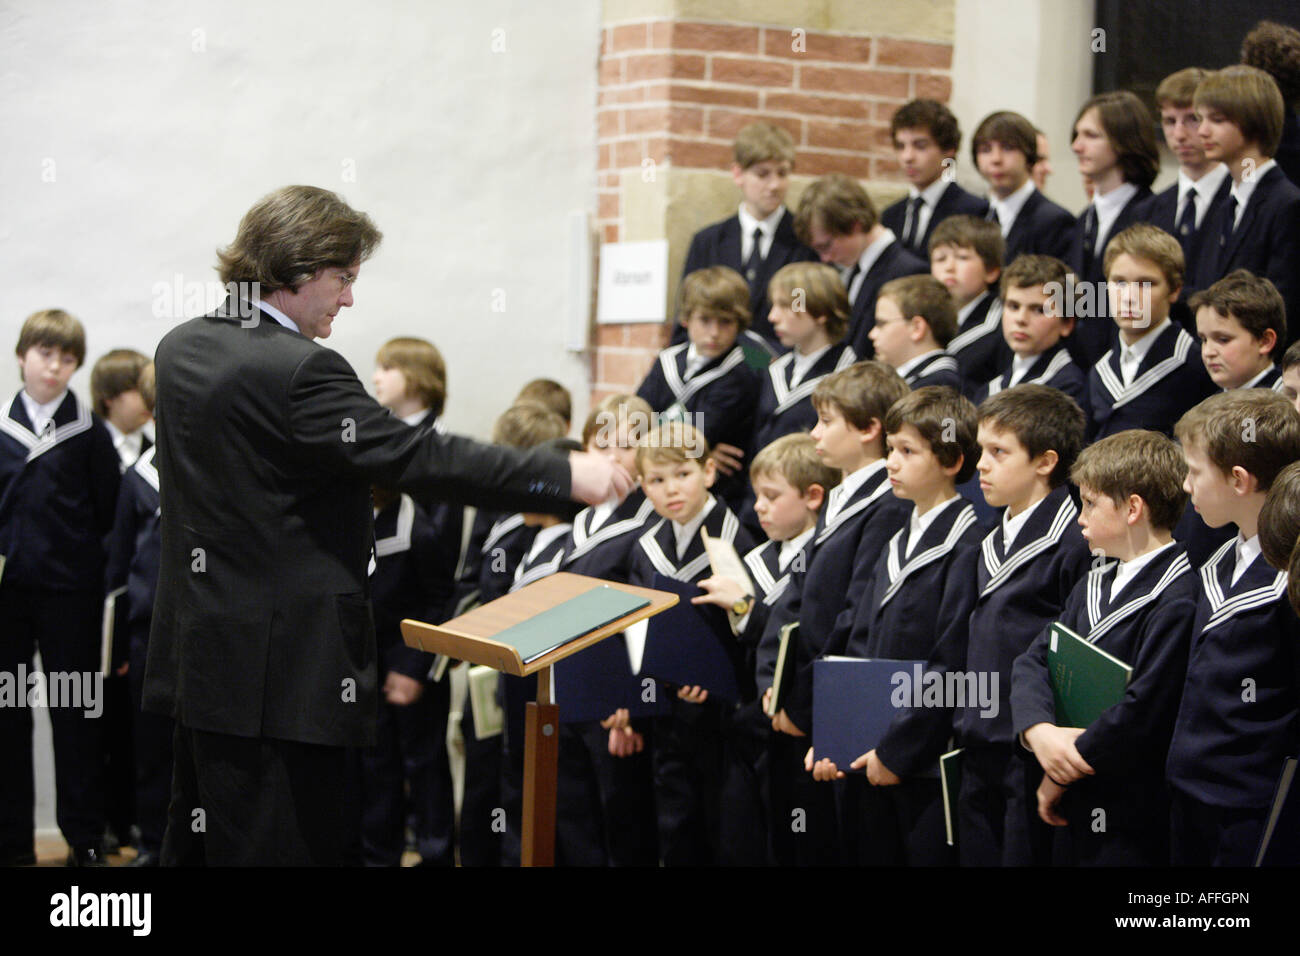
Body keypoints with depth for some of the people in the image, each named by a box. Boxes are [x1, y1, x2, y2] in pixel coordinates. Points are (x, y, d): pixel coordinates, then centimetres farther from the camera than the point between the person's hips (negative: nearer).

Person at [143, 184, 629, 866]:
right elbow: (415, 457, -22)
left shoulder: (180, 349, 8)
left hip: (198, 651, 10)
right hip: (279, 672, -10)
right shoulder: (298, 370, -20)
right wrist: (564, 477, -19)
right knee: (286, 845, -4)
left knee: (199, 842, 16)